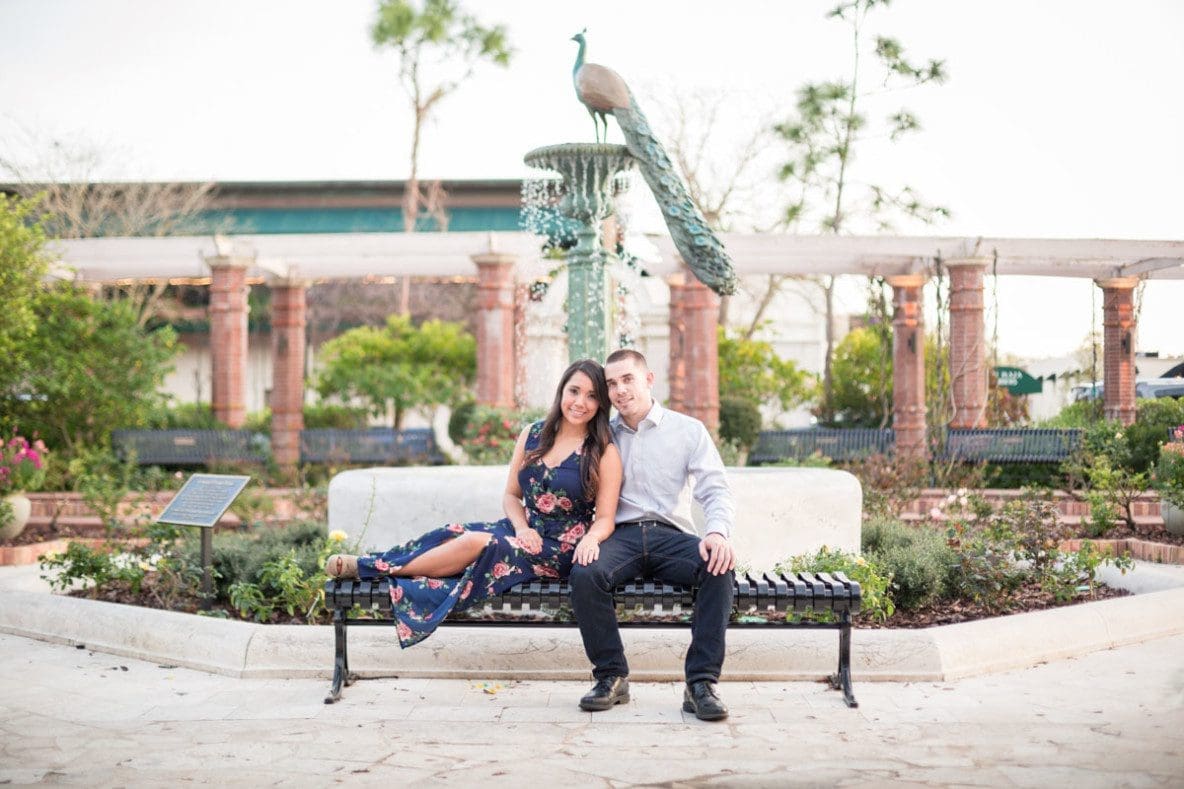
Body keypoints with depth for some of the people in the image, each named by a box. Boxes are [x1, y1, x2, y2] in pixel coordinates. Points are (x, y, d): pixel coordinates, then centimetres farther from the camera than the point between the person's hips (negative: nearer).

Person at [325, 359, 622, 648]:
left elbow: (604, 520, -7)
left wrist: (591, 538, -30)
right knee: (455, 533, -24)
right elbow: (511, 496, 10)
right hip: (524, 532, 5)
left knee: (475, 543, -27)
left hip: (561, 550, -5)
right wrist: (522, 528, -10)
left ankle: (368, 567, -20)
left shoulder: (604, 452, -7)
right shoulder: (533, 435, 7)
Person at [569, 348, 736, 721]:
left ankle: (701, 683, -28)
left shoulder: (688, 430, 13)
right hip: (619, 535, 1)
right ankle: (611, 676, -16)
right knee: (584, 574, -33)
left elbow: (716, 491, 4)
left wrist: (717, 532, -19)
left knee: (720, 566, -33)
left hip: (669, 535, -1)